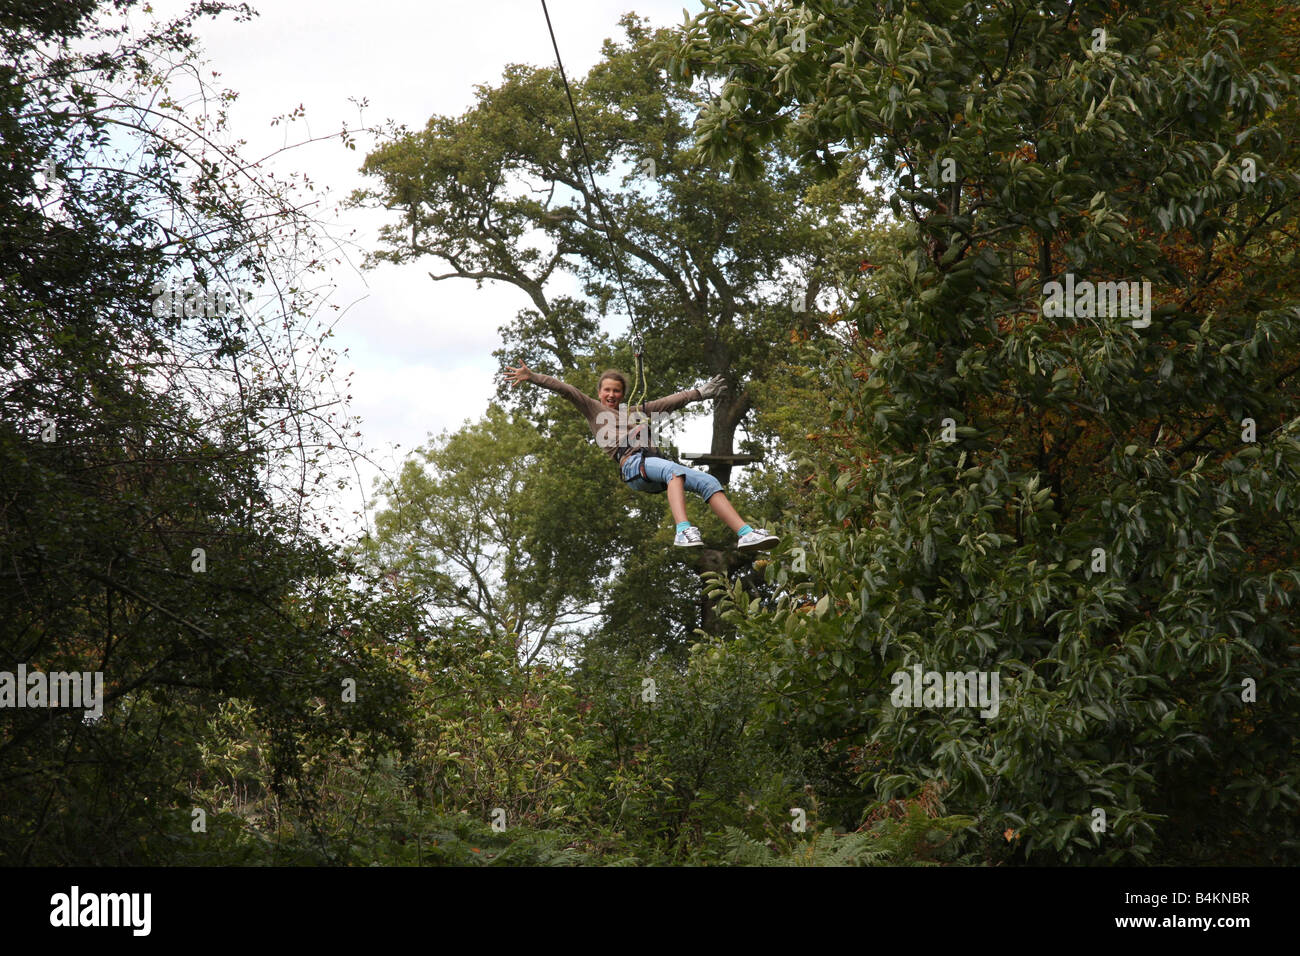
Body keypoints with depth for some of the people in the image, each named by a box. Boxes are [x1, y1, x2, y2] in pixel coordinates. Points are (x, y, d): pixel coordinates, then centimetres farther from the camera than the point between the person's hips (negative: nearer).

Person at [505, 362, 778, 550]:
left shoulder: (637, 411, 36)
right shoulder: (593, 408, 21)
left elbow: (670, 401, 40)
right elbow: (565, 389, 11)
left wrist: (700, 393, 41)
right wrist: (531, 376, 2)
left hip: (654, 461, 6)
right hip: (632, 464, -6)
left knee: (709, 481, -14)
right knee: (674, 469, -38)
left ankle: (745, 532, -24)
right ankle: (683, 531, -57)